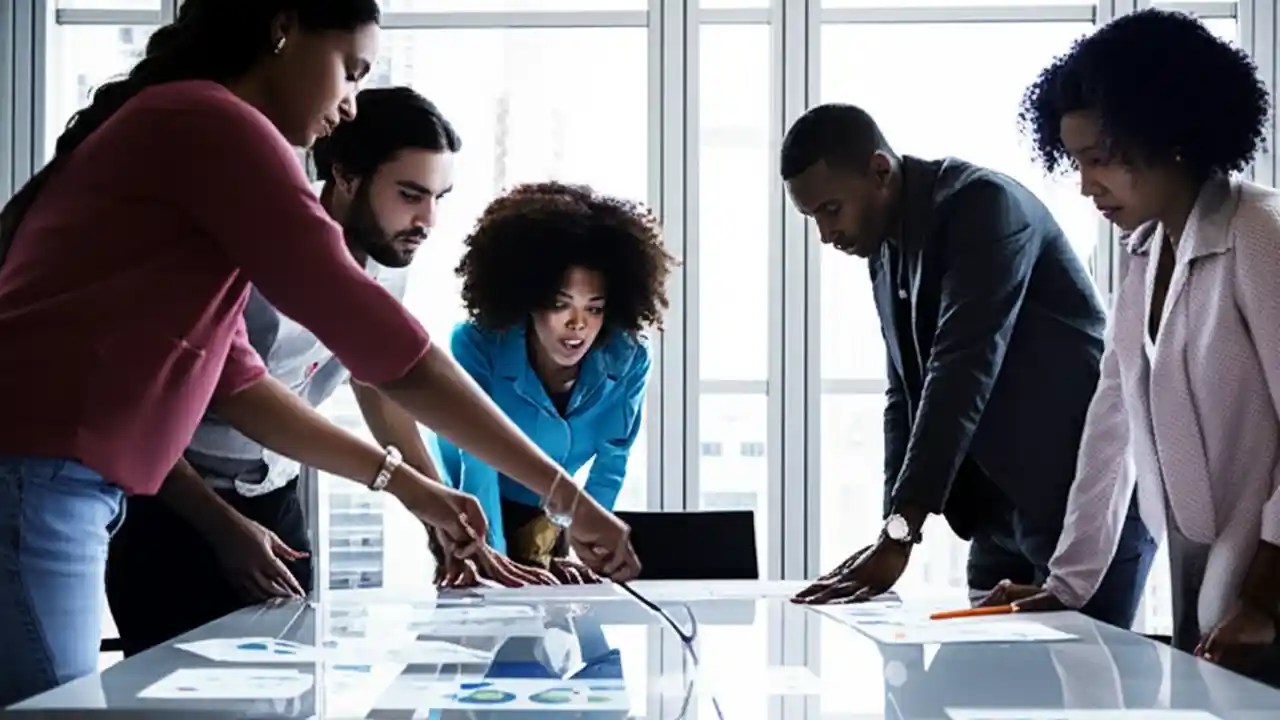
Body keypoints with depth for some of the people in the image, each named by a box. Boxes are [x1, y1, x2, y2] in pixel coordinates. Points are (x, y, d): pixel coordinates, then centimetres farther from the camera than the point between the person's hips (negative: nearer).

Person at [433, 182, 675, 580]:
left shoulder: (628, 361, -21)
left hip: (540, 514, 3)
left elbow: (608, 468, -13)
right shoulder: (476, 347, -30)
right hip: (465, 515, -3)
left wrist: (571, 549, -21)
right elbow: (477, 464, -35)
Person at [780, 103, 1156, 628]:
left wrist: (898, 538, -31)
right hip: (1002, 512, 8)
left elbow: (963, 373, -27)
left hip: (1088, 503, -8)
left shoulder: (982, 204, -18)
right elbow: (905, 390, 11)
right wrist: (892, 533, -1)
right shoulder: (886, 251, 8)